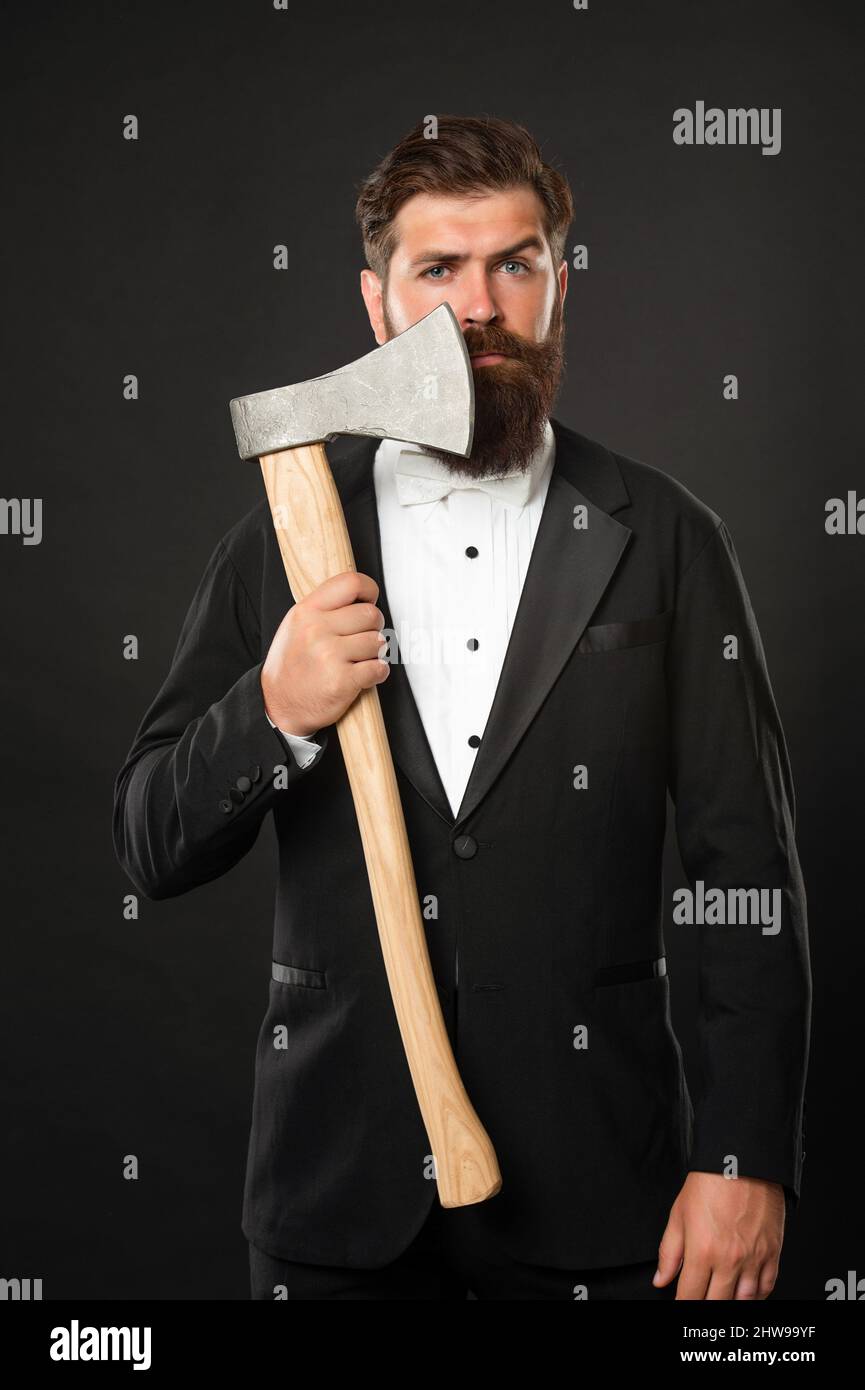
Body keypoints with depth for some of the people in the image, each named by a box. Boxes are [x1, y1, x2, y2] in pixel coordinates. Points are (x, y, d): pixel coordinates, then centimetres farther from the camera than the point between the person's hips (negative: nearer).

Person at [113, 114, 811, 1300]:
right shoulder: (281, 541, 2)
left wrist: (748, 1157, -8)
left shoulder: (666, 541, -2)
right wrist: (273, 714, -16)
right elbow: (152, 850, 3)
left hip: (596, 1191, -1)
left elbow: (752, 876, -3)